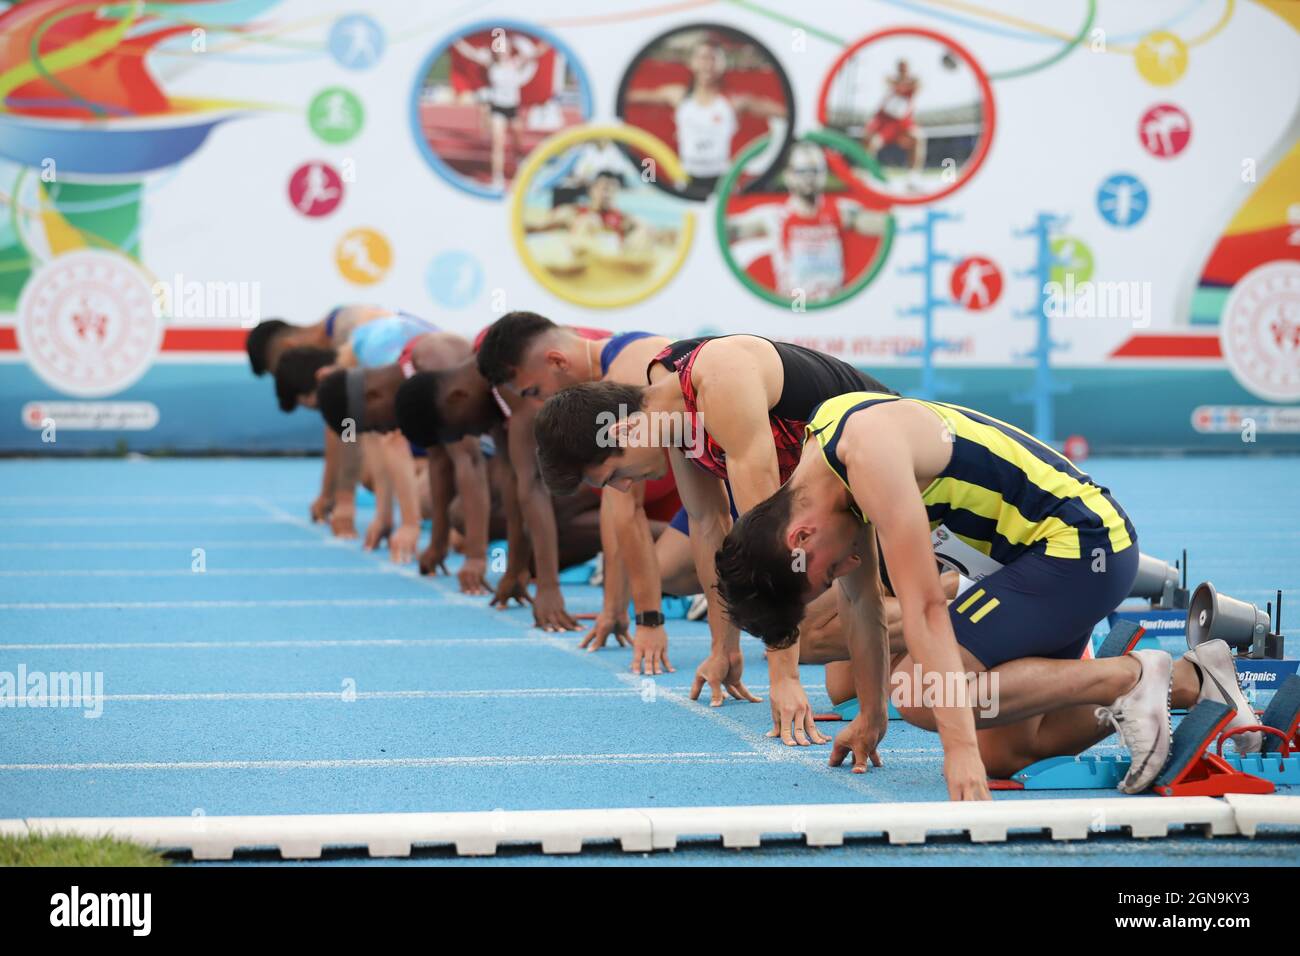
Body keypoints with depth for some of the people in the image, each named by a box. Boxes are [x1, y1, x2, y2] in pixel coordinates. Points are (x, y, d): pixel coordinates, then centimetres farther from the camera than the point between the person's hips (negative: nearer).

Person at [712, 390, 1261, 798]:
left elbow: (925, 608, -30)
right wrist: (869, 716, 23)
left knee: (921, 691, -20)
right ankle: (1190, 681, 17)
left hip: (1082, 546, -10)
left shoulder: (869, 450, -25)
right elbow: (859, 597, 19)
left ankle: (1127, 677, -12)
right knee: (1003, 754, 11)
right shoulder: (823, 452, 5)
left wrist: (961, 747, -32)